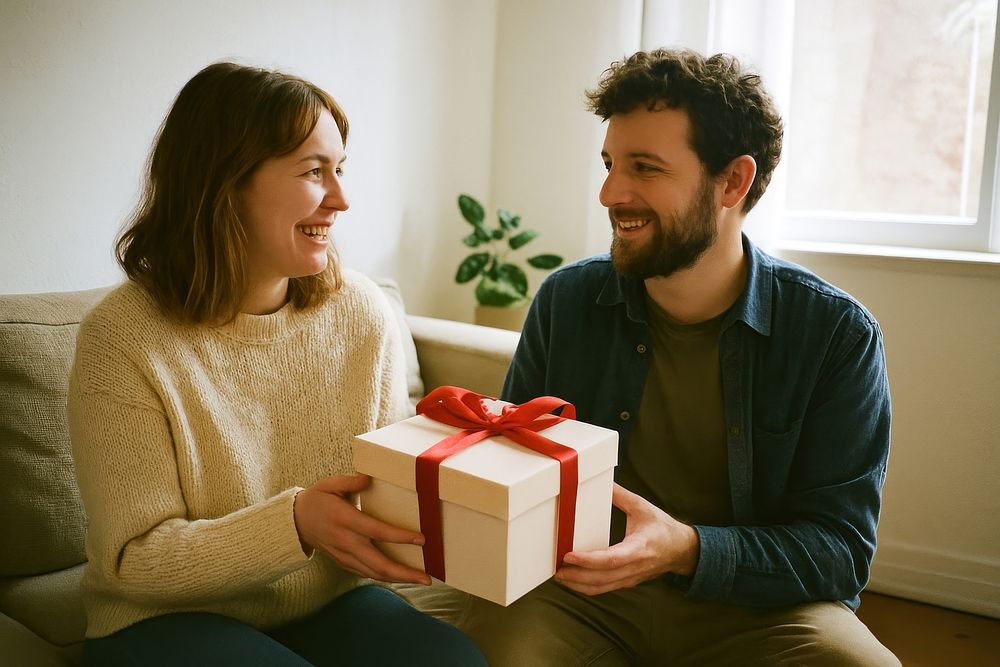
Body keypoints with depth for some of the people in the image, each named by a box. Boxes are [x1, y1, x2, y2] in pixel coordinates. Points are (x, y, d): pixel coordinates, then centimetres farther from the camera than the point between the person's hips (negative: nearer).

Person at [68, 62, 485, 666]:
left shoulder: (364, 312, -6)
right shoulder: (124, 337, -16)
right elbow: (133, 560, -15)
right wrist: (294, 525, -30)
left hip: (333, 603, 3)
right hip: (171, 618, -2)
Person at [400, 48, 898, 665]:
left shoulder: (838, 335, -9)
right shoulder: (566, 301, -1)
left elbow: (841, 548, -10)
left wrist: (688, 551, -27)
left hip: (755, 608, 0)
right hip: (578, 591, 1)